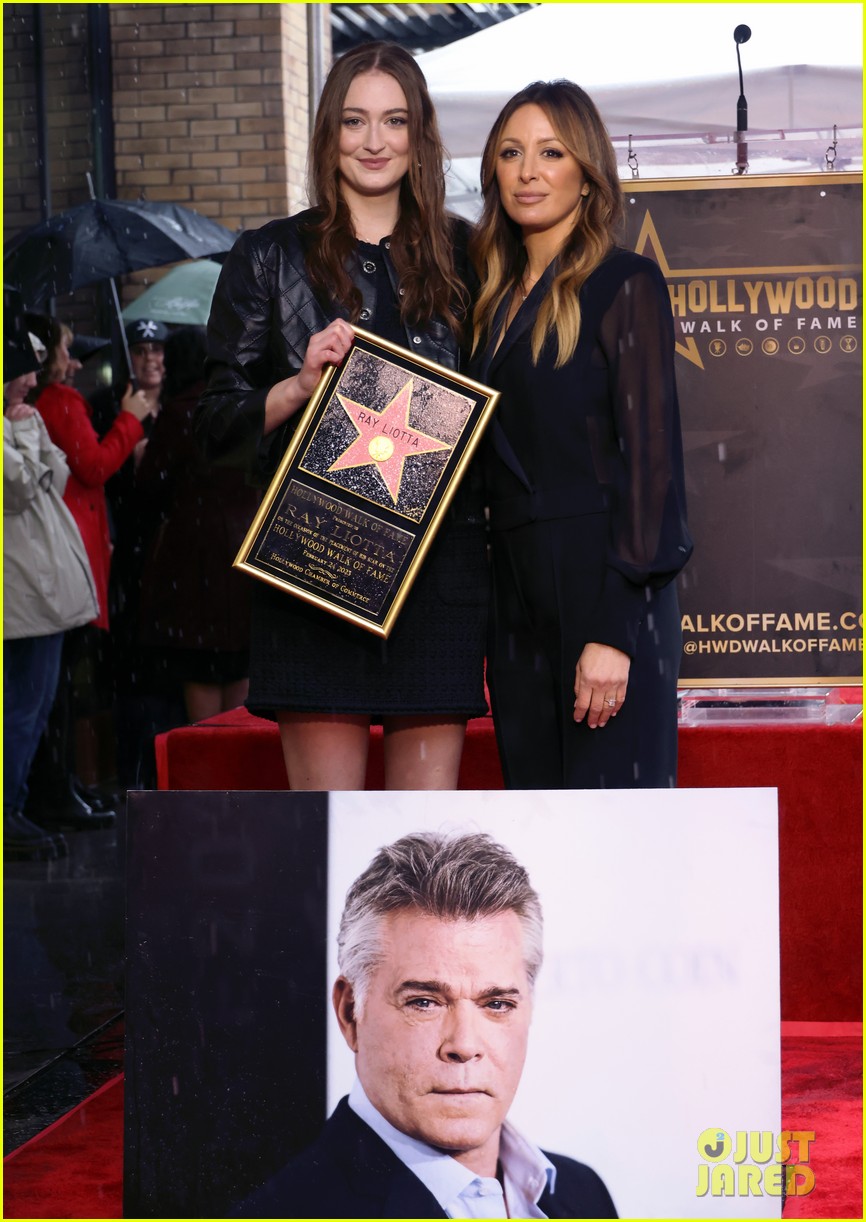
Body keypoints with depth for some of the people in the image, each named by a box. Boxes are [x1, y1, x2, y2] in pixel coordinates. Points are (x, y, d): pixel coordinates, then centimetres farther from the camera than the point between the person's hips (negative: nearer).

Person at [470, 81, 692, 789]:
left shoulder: (624, 284, -5)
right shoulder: (500, 299, 16)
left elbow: (650, 456, -11)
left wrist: (614, 631, -17)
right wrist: (488, 632, 10)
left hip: (603, 592, -7)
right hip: (517, 594, 7)